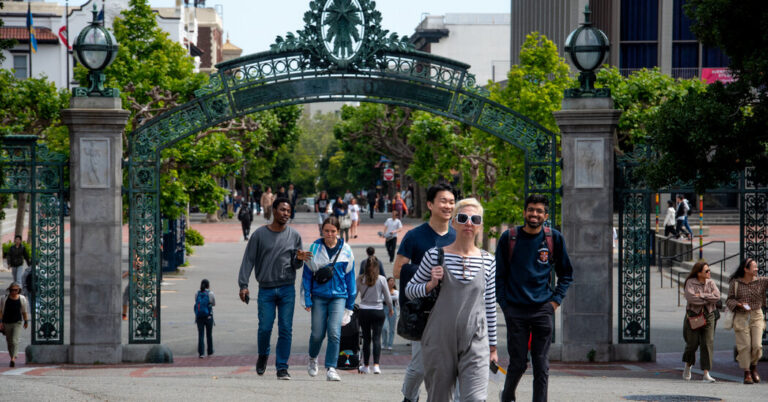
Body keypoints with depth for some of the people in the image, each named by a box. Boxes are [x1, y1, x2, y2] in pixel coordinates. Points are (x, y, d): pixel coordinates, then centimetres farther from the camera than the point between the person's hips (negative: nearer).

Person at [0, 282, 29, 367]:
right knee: (9, 341, 11)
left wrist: (26, 322, 12)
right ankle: (13, 356, 30)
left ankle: (13, 359, -23)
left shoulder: (22, 299, 0)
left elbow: (24, 311, 8)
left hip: (17, 323, -2)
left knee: (15, 341, -16)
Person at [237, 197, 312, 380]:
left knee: (285, 329, -3)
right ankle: (263, 355, 25)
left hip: (287, 289, 1)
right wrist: (243, 285, -7)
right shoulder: (260, 234, 2)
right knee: (265, 327, -4)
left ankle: (282, 367, 2)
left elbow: (296, 265, 11)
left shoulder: (294, 236, 8)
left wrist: (299, 259, -13)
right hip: (266, 289, -1)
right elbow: (248, 260, 2)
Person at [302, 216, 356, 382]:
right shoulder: (314, 248, 1)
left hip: (338, 295, 0)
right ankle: (313, 358, 34)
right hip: (319, 296, 0)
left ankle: (331, 368, -10)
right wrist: (307, 299, -1)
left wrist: (351, 301, 12)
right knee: (317, 333, 4)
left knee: (334, 332, -13)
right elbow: (307, 274, 4)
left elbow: (350, 275, 11)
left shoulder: (346, 250, 4)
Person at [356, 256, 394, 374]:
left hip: (363, 311, 1)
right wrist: (391, 309, 16)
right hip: (378, 311, -1)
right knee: (376, 338, 0)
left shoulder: (360, 279, -4)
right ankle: (376, 365, -12)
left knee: (366, 338, 10)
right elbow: (387, 297, 0)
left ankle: (366, 366, 16)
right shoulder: (381, 279, -7)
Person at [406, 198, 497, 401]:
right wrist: (430, 285, -11)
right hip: (440, 340, 0)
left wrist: (493, 346, 16)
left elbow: (490, 305, 14)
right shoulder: (435, 255, 1)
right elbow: (409, 290, 10)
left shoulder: (487, 261, 7)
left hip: (475, 342, 1)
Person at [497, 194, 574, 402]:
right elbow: (499, 275, 7)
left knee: (541, 365, 0)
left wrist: (556, 300, 4)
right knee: (518, 363, 1)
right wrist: (504, 304, 0)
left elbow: (566, 274, 15)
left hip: (543, 309, 1)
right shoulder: (509, 237, 1)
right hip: (515, 310, -1)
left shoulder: (554, 238, 4)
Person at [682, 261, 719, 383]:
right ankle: (688, 366, 32)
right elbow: (690, 297, -21)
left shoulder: (710, 283, 6)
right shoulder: (690, 283, -6)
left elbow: (717, 296, -7)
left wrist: (701, 295, -15)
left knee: (708, 343, -7)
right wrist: (708, 299, -14)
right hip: (693, 315, -3)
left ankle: (706, 374, -8)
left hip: (708, 315, 3)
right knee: (692, 343, 2)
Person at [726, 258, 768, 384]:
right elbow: (729, 300, 1)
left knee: (757, 345, -5)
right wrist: (739, 304, -17)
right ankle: (747, 373, 6)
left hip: (756, 316, 2)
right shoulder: (735, 283, -2)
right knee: (744, 346, -4)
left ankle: (753, 366, 22)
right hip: (741, 317, -2)